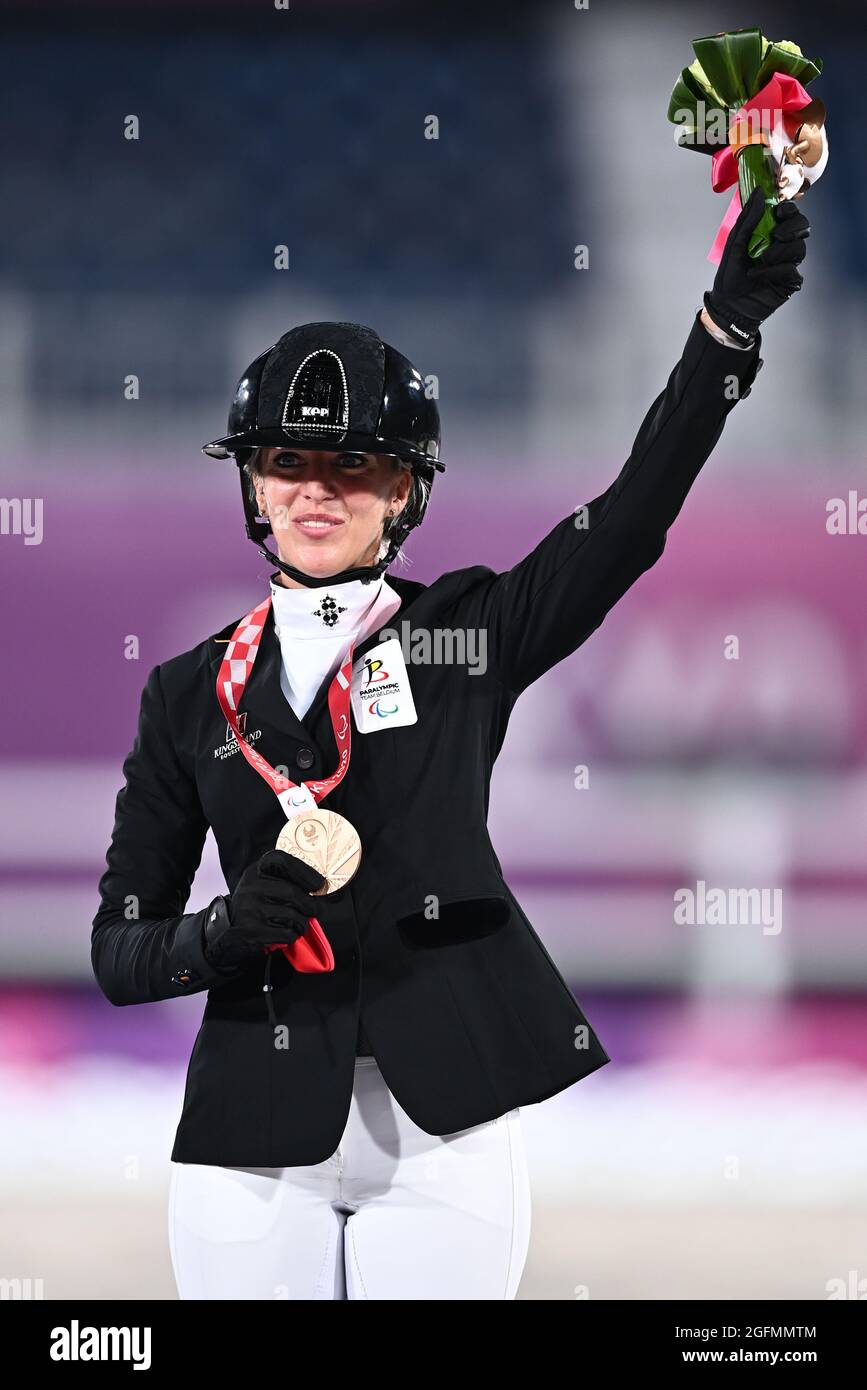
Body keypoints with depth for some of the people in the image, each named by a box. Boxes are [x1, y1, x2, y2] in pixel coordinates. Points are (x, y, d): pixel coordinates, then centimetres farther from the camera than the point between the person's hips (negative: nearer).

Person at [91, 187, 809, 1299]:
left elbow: (632, 519, -9)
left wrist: (726, 326, -21)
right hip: (257, 1142, 1)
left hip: (443, 1133, -1)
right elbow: (119, 948, 7)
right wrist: (225, 933, -15)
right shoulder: (194, 692, 9)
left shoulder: (464, 633, 6)